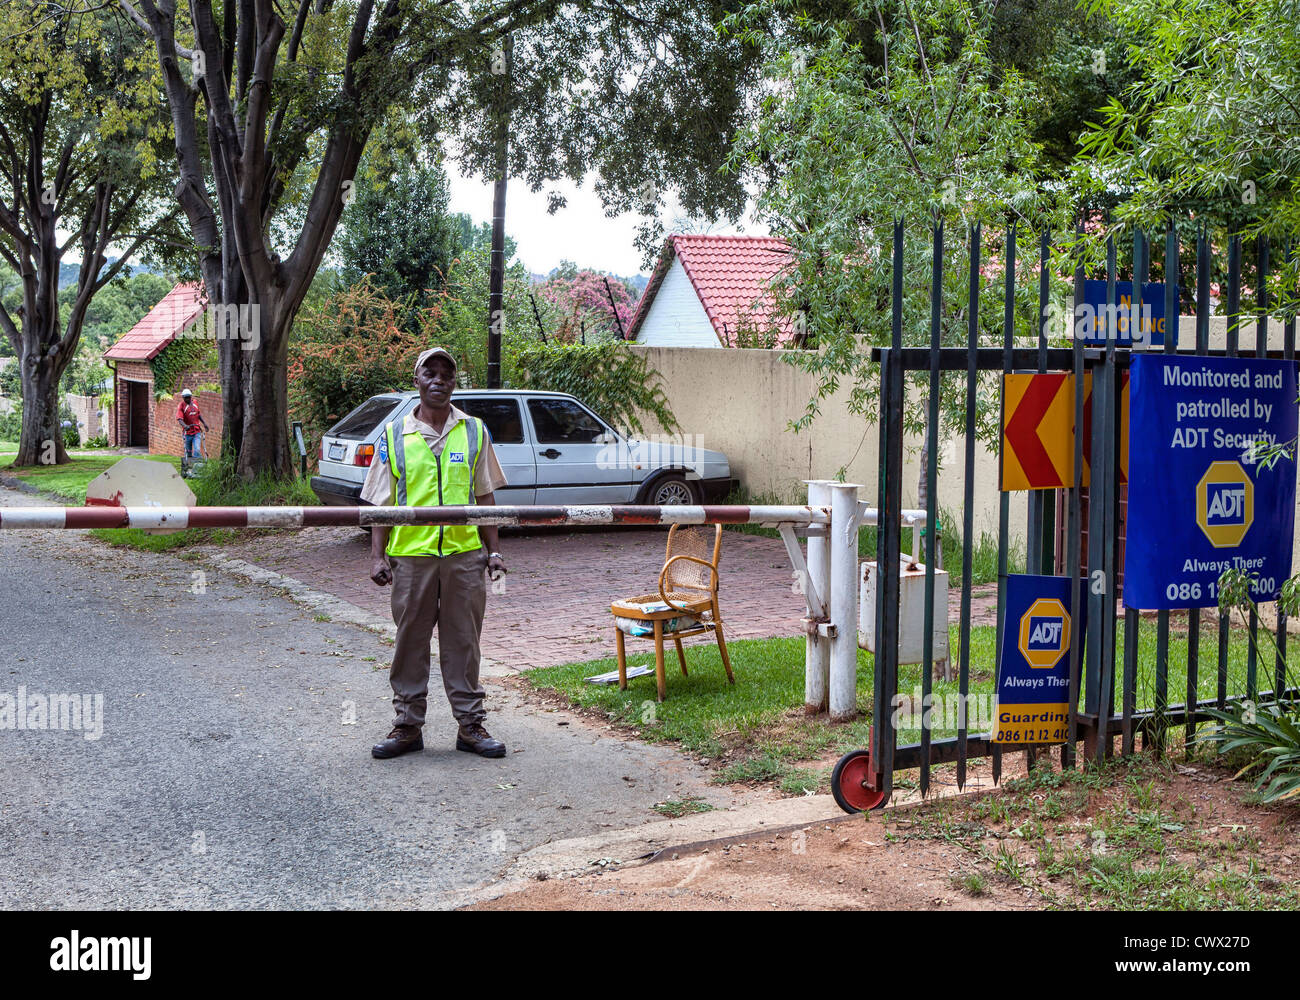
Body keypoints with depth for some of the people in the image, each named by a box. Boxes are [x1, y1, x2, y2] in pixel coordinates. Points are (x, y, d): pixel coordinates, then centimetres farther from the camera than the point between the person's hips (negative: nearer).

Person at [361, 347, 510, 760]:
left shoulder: (475, 432, 8)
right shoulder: (394, 435, 4)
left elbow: (485, 496, 11)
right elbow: (382, 502, 5)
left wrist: (493, 550, 6)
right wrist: (377, 555, -1)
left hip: (464, 555, 1)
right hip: (410, 556, 0)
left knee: (463, 642, 6)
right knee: (410, 643, 6)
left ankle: (470, 725, 15)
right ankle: (408, 726, 16)